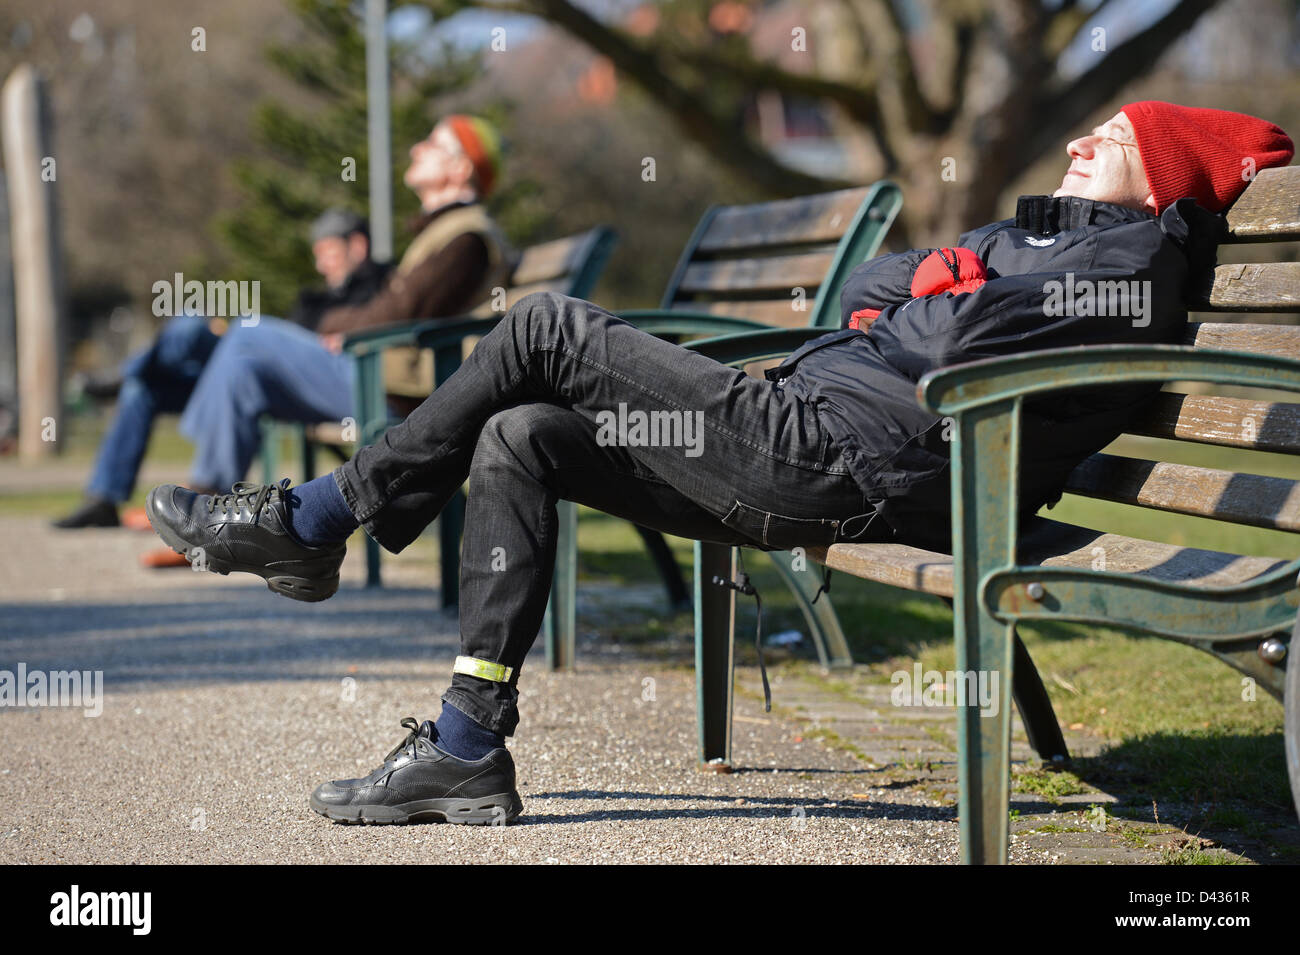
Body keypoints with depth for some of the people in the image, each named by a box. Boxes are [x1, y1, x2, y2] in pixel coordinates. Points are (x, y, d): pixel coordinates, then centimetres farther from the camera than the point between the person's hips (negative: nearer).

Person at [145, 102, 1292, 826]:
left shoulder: (1132, 252, -1)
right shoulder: (1057, 235, 29)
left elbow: (960, 342, -12)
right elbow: (869, 292, 29)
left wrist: (920, 296, 5)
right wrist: (942, 277, 13)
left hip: (832, 457, -10)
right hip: (804, 461, 10)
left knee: (550, 329, -10)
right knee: (517, 439, 5)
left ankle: (313, 519, 0)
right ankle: (467, 751, 1)